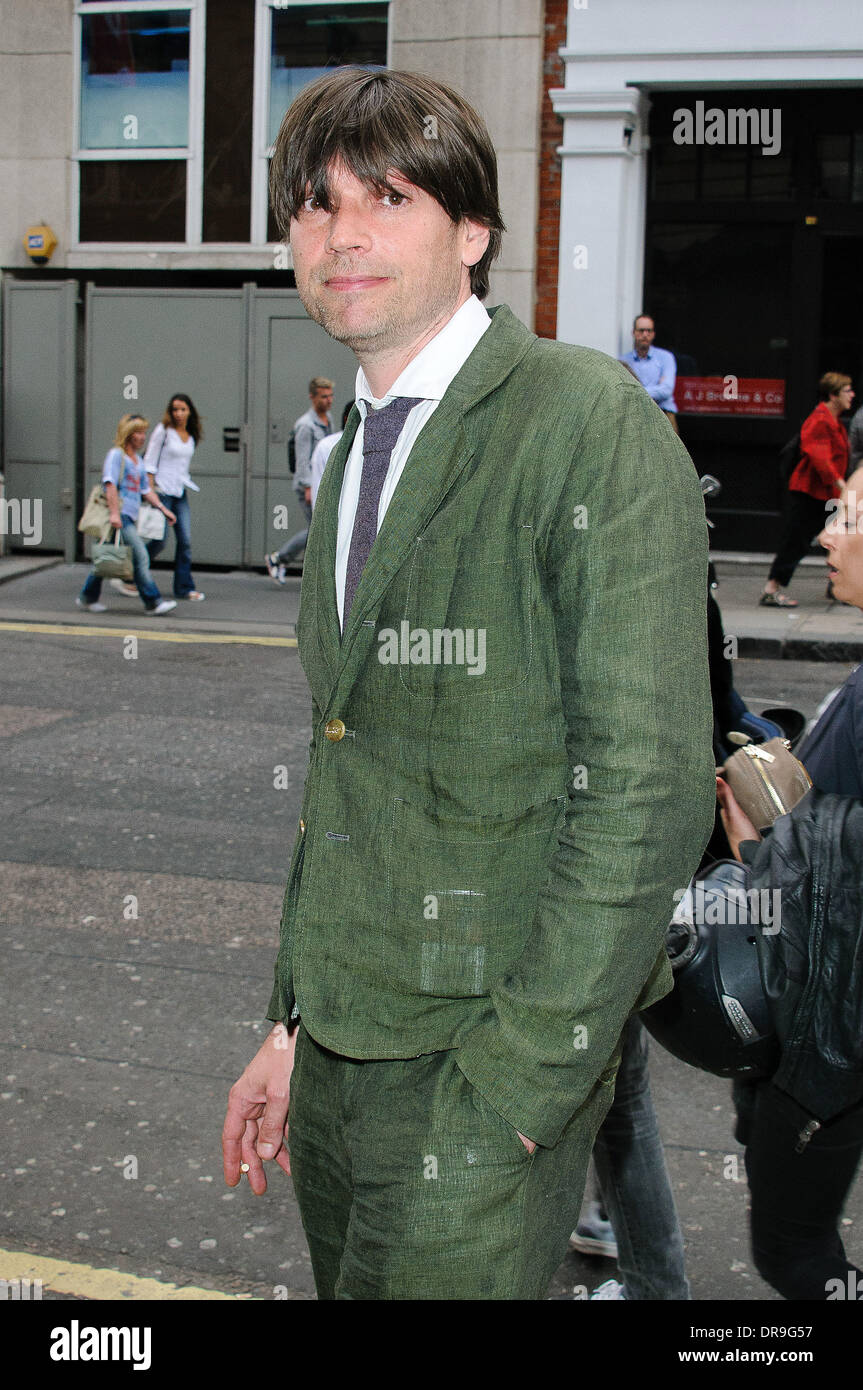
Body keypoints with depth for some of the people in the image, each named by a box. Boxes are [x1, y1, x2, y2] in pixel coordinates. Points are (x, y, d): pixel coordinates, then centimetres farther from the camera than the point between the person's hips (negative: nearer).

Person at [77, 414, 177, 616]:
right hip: (119, 516, -9)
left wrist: (163, 508, 17)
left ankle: (87, 598, 24)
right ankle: (153, 603, -13)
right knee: (140, 555, -13)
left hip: (129, 516, 9)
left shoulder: (138, 461, 22)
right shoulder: (115, 455, -6)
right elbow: (110, 484, -16)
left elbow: (146, 490, 27)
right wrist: (114, 513, -25)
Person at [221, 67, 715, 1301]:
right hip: (337, 1052, 7)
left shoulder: (590, 422, -13)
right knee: (347, 1284, 18)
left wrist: (516, 1093, -19)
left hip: (491, 1063, -7)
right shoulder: (353, 458, 13)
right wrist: (295, 1022, 14)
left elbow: (646, 793, -19)